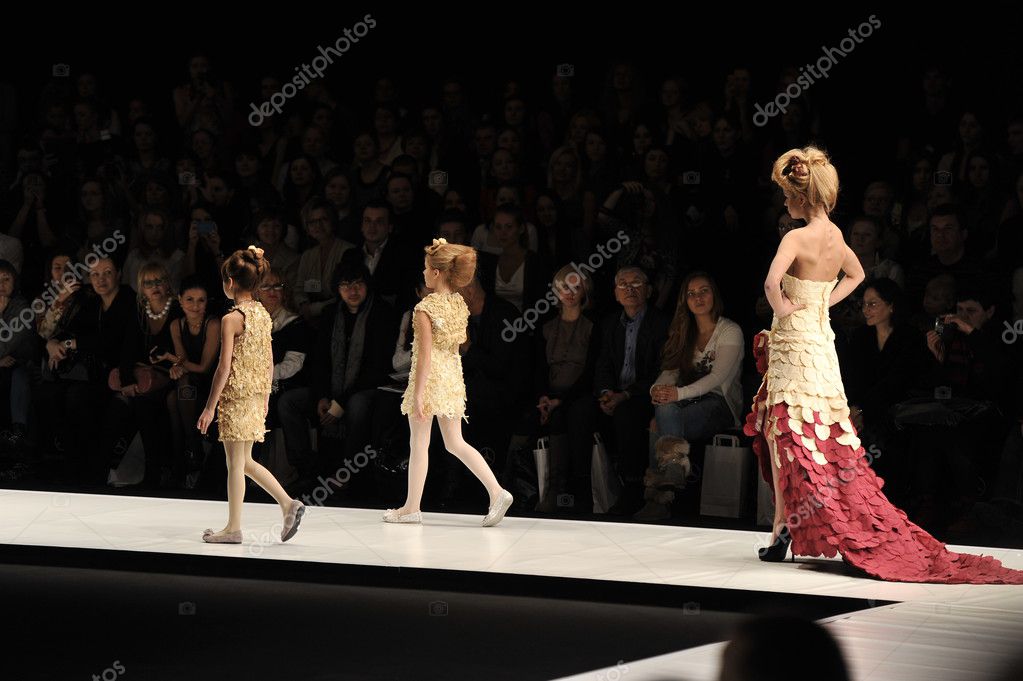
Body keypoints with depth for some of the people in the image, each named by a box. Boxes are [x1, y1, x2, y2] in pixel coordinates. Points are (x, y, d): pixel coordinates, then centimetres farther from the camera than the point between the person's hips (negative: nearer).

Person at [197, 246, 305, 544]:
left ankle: (233, 528, 8)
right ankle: (288, 503, 7)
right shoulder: (264, 315, 7)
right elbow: (269, 362, 12)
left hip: (235, 397, -8)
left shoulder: (231, 319, -15)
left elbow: (224, 367, -17)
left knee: (235, 463, 1)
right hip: (256, 397, 8)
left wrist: (209, 407, -12)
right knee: (246, 462, 17)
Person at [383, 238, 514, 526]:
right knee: (455, 443, 10)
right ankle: (497, 491, -2)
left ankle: (411, 507, 13)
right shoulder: (460, 304, 5)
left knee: (419, 443, 4)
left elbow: (425, 354, -18)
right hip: (453, 378, 7)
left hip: (429, 378, -7)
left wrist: (418, 394, -17)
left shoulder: (425, 308, -16)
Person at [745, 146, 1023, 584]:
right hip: (821, 338, 8)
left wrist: (782, 307, -15)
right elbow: (856, 274, 27)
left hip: (794, 342, -8)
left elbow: (772, 282, -34)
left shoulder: (797, 238, -18)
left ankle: (784, 531, -1)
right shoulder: (835, 235, 7)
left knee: (785, 434, -3)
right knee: (828, 438, 10)